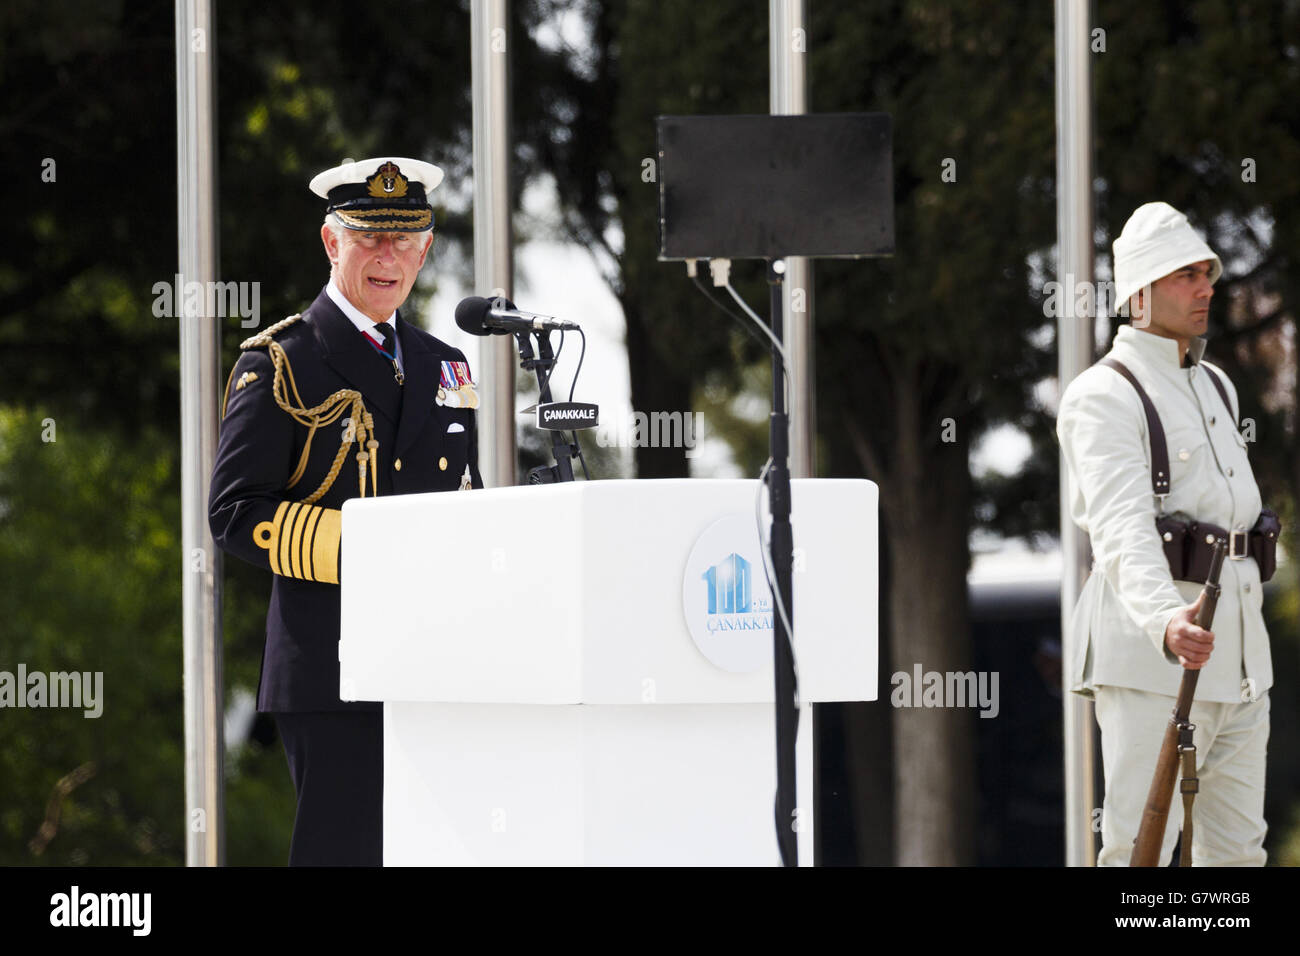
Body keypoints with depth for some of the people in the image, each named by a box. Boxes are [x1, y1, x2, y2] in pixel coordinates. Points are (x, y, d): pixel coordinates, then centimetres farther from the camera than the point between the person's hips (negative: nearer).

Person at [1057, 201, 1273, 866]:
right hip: (1150, 660, -8)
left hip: (1240, 652, 8)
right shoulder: (1101, 397, -9)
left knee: (1237, 849, 7)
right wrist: (1166, 621, -40)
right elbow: (1122, 529, -23)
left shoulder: (1215, 386, 20)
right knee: (1139, 847, -13)